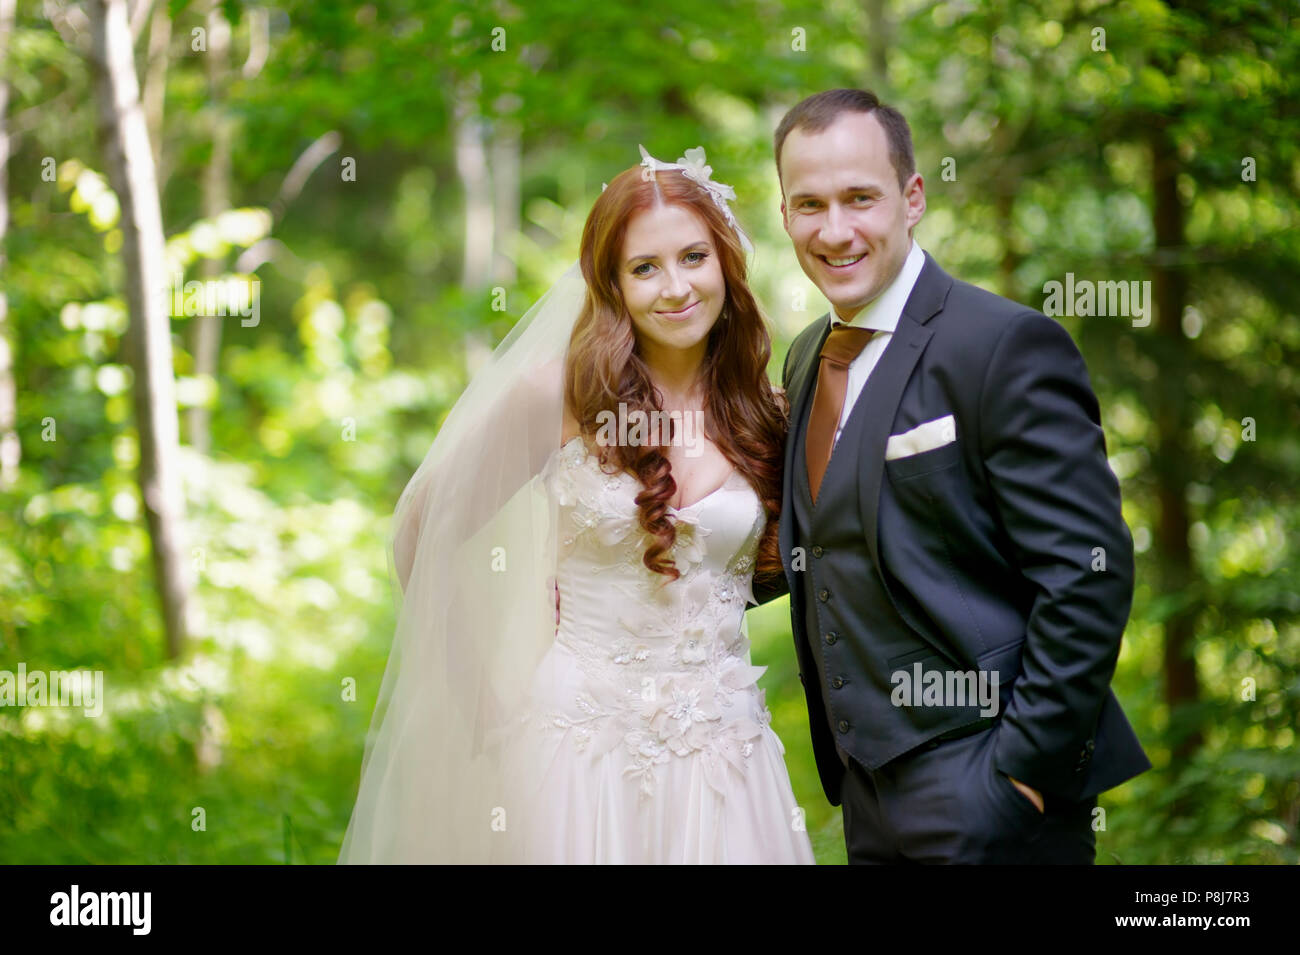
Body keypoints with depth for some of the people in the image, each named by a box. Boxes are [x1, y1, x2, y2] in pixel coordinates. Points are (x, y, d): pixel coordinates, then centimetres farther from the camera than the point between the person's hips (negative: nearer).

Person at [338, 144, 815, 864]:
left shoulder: (766, 412, 3)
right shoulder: (556, 394, -6)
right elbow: (423, 532, 1)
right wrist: (479, 700, 2)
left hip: (722, 754, 3)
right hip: (583, 743, -3)